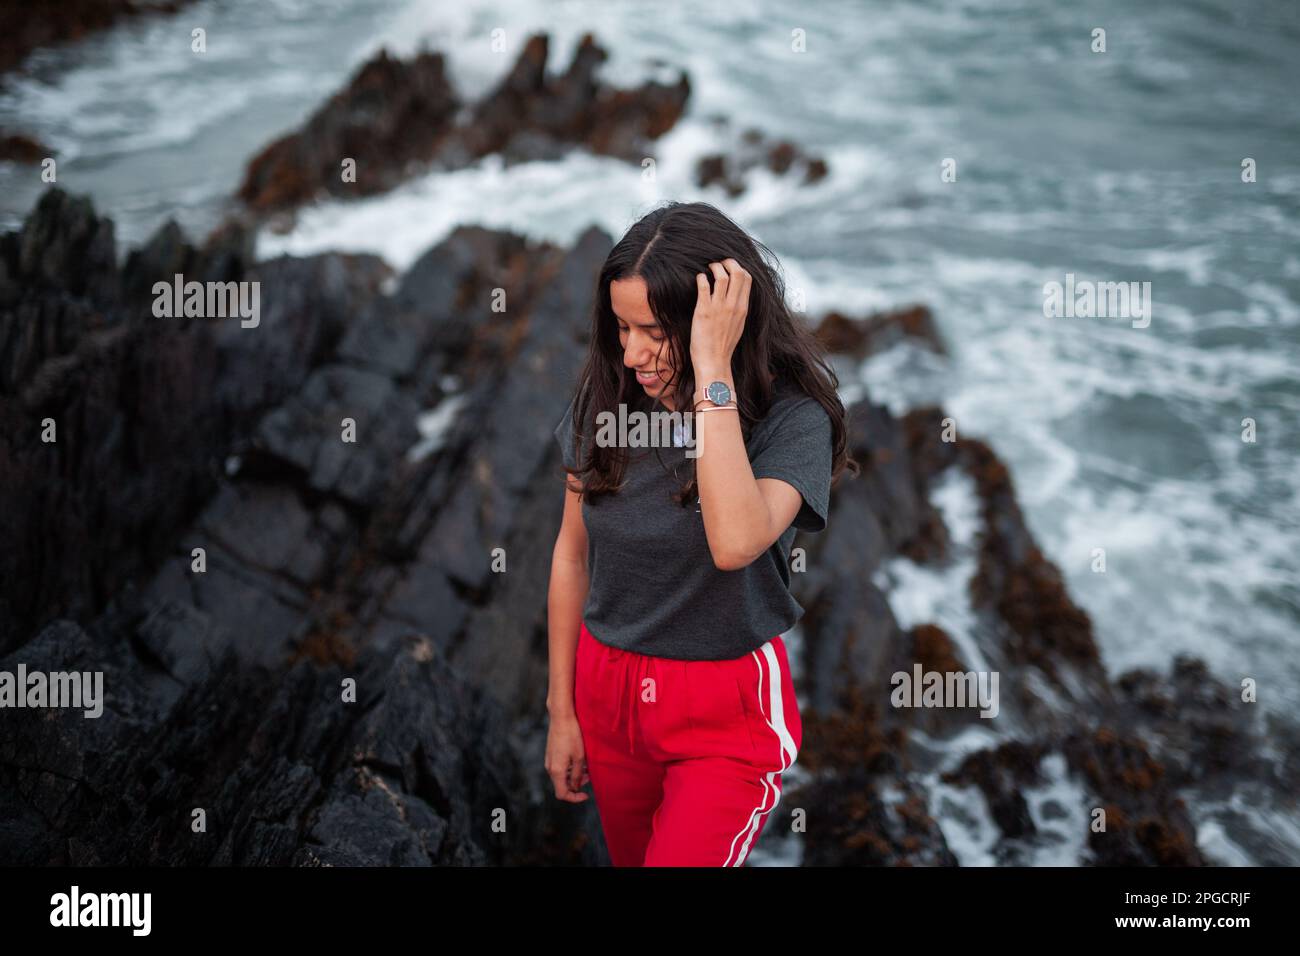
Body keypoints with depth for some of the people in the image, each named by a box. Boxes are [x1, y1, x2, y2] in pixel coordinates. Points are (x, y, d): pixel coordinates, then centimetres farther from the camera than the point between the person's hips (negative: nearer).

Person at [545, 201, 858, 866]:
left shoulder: (791, 417, -19)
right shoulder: (604, 398, -6)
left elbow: (736, 542, -39)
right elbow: (573, 554, 4)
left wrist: (712, 372, -35)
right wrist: (561, 710, 7)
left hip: (727, 711, -5)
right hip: (606, 689, 5)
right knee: (630, 858, 21)